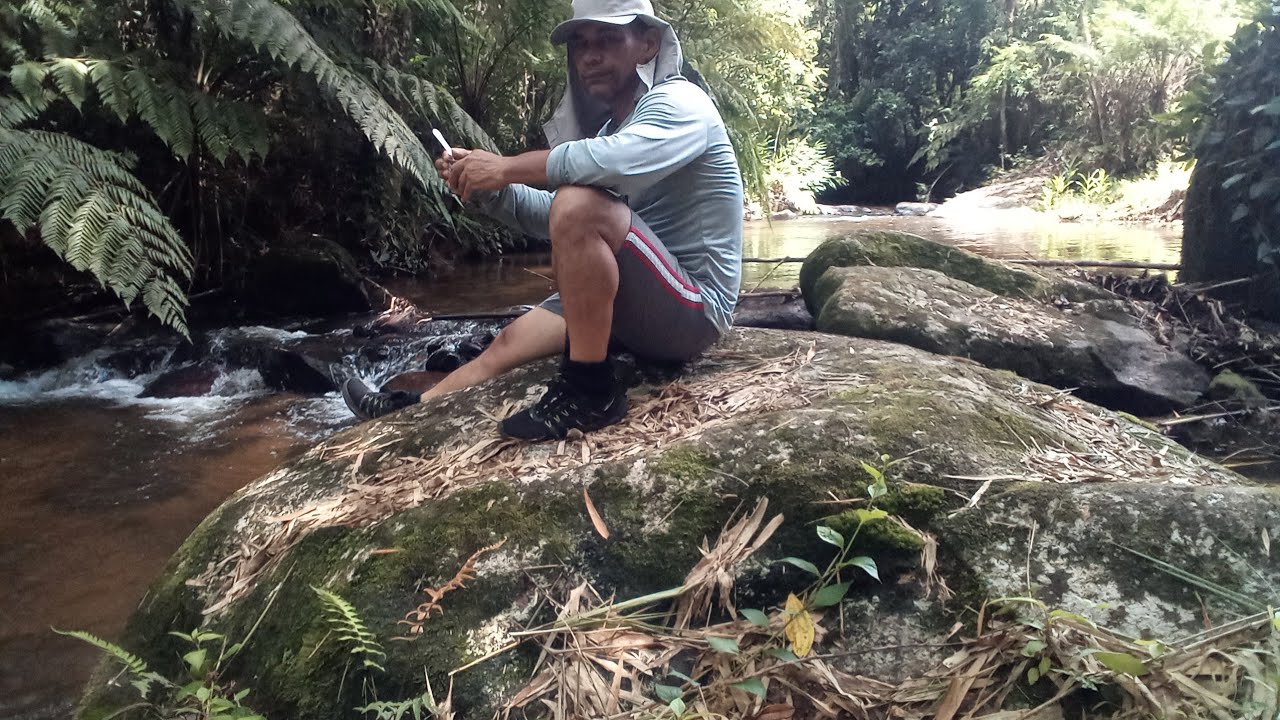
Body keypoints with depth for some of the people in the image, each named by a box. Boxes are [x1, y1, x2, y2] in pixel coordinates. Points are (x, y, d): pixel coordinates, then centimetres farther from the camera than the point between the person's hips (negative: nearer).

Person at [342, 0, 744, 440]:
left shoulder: (679, 103, -12)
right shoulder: (612, 125, 15)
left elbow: (612, 160, -34)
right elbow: (554, 220, 16)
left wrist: (508, 168, -21)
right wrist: (486, 189, 0)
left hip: (693, 310, -9)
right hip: (643, 305, 9)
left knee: (580, 203, -28)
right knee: (512, 339, 14)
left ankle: (590, 388, -19)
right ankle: (413, 411, 33)